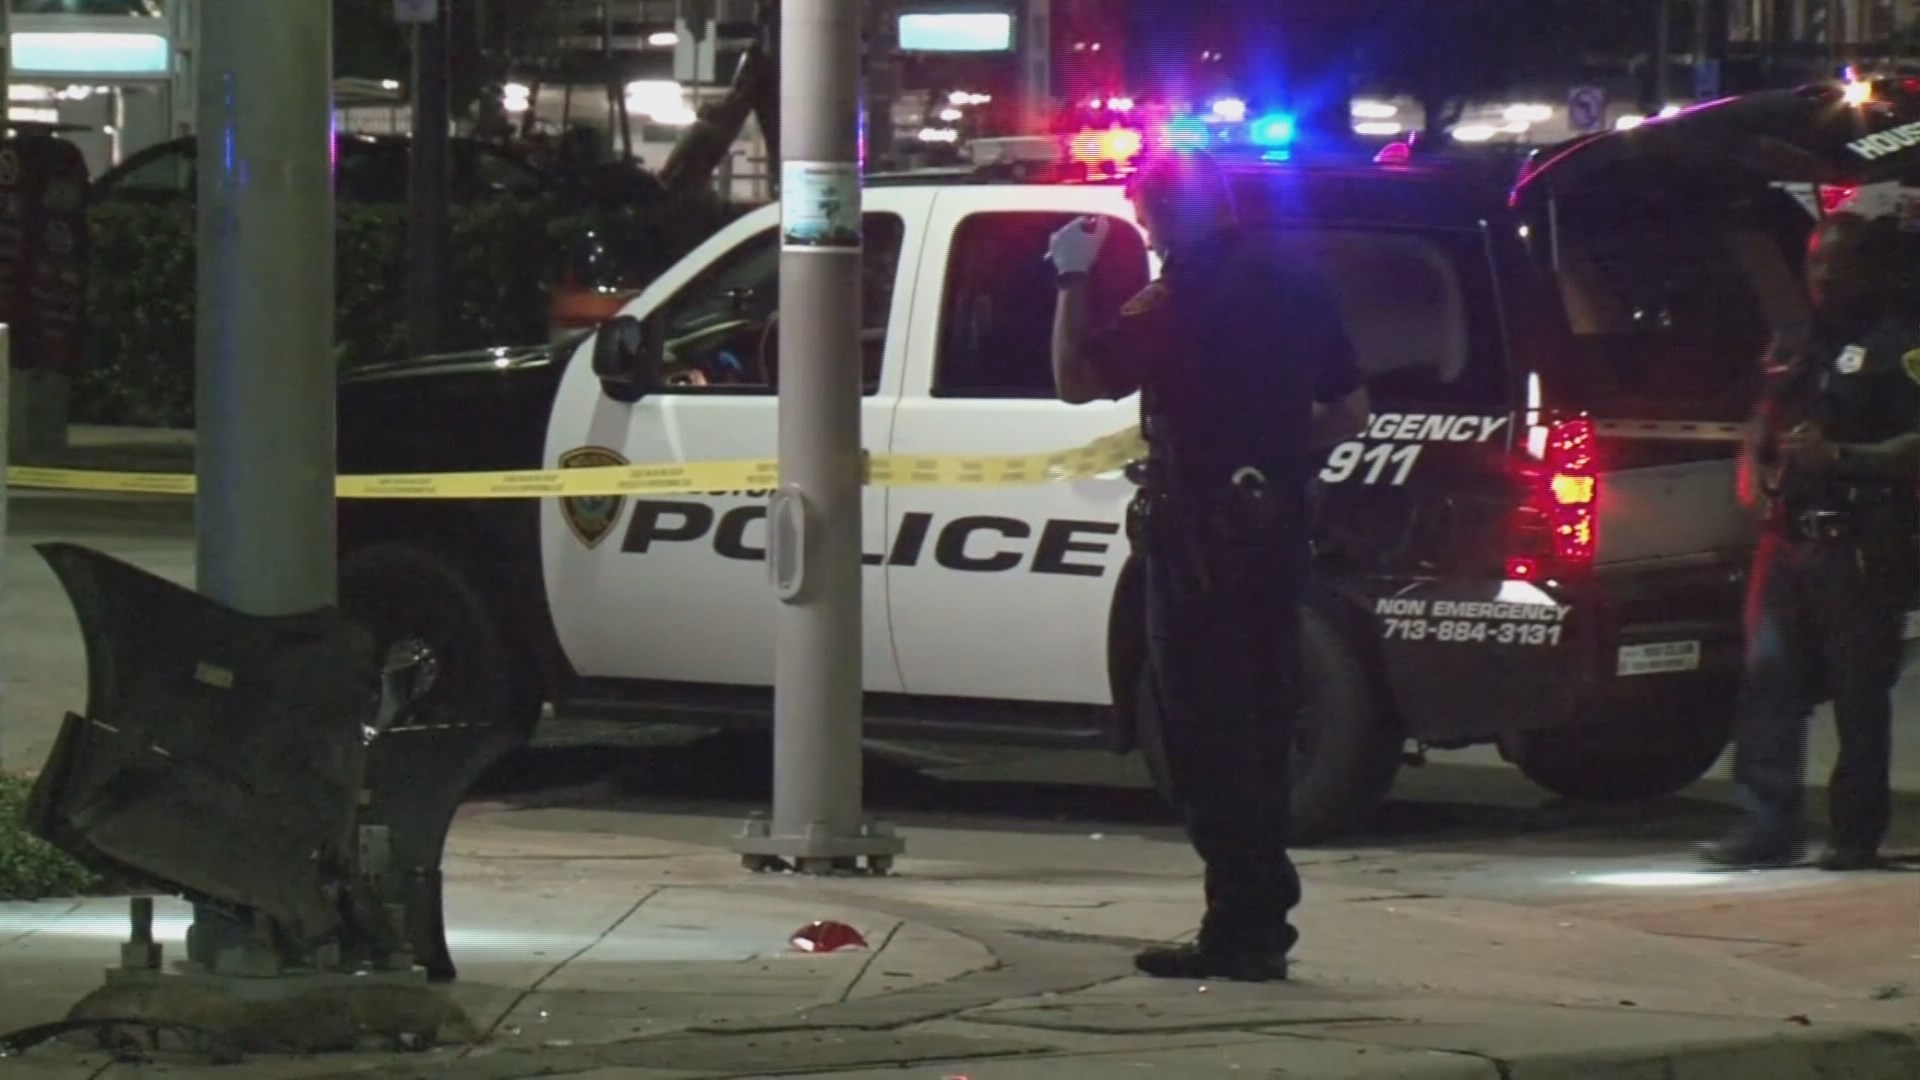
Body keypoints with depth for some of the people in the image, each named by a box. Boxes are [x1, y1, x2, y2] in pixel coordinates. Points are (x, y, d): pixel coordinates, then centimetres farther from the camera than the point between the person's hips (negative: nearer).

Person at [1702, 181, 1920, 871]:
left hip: (1860, 550, -7)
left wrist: (1841, 458, -24)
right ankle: (1768, 828, 2)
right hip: (1791, 542, 7)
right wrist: (1759, 470, 11)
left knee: (1860, 696, -2)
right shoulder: (1802, 348, 20)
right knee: (1770, 684, 2)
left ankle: (1857, 833, 5)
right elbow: (1767, 428, 31)